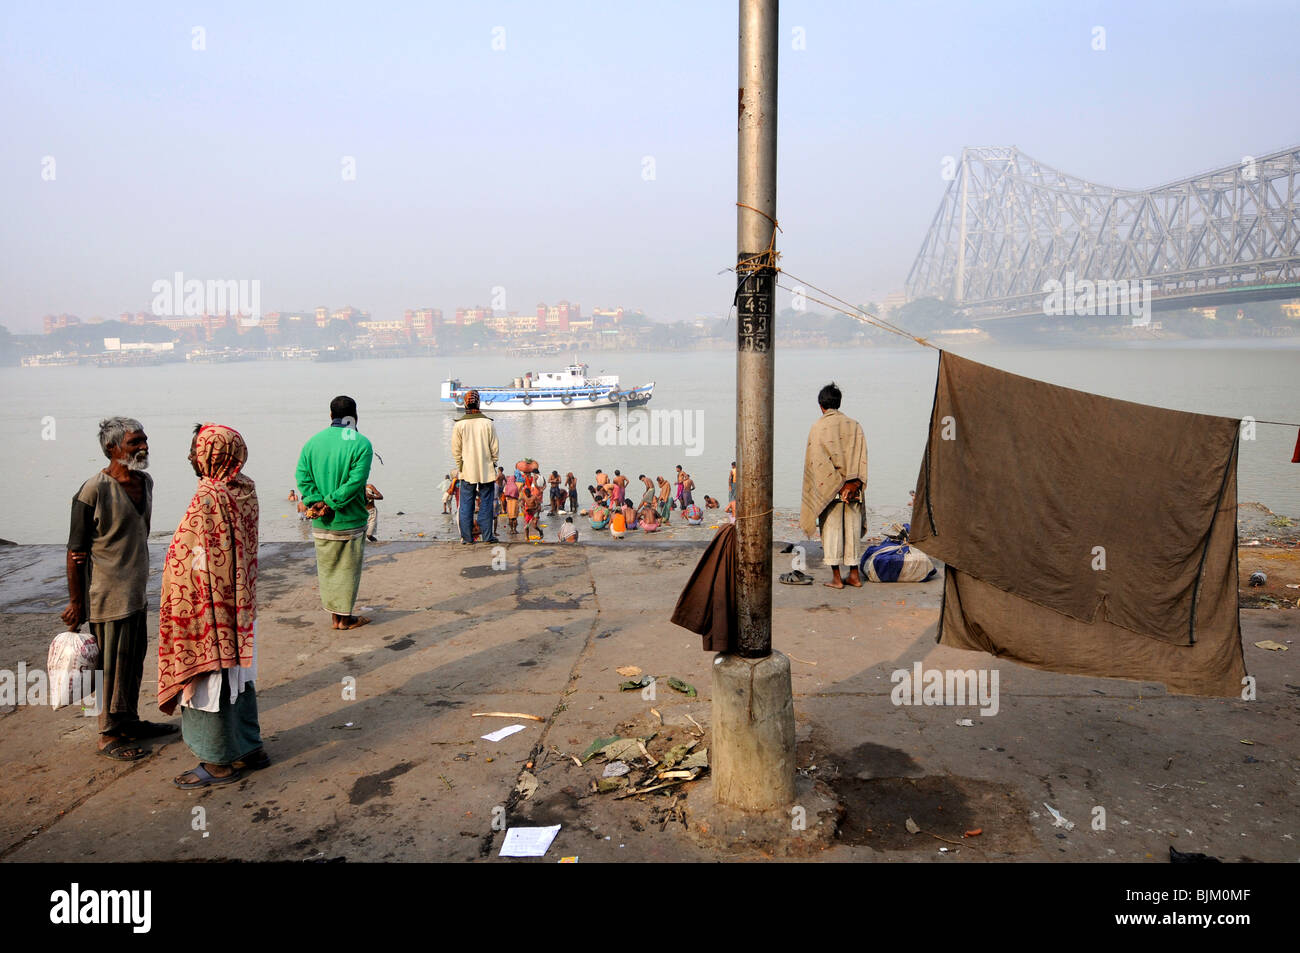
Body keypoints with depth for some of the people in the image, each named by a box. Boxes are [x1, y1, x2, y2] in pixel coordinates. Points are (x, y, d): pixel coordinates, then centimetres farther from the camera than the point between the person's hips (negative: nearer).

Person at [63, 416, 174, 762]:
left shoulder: (145, 482, 6)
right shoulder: (93, 491, -18)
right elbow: (76, 552, -14)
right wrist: (75, 603, -13)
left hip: (136, 591, 8)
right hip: (108, 594, -8)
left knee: (134, 660, 17)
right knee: (111, 664, 2)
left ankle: (129, 722, 32)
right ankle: (108, 735, 16)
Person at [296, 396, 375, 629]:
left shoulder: (312, 442, 5)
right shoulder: (361, 443, -10)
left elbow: (303, 477, -4)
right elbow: (356, 481, -19)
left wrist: (315, 503, -10)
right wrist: (331, 504, -15)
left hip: (321, 524, 4)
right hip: (350, 521, -4)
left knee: (328, 568, 15)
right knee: (348, 569, 8)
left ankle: (334, 616, 22)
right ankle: (345, 617, 16)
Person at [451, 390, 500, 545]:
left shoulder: (459, 425, -6)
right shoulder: (488, 423, -6)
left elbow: (456, 450, 1)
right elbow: (495, 449, -1)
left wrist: (460, 467, 12)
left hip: (467, 471, 0)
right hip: (487, 471, 0)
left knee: (466, 504, 6)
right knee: (486, 503, 6)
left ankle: (467, 537, 7)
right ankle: (488, 536, 9)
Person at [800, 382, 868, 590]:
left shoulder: (818, 427, -5)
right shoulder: (854, 425, 6)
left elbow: (818, 461, -11)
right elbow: (862, 457, -1)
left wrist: (837, 486, -9)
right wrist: (854, 484, -6)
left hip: (829, 489, -4)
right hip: (853, 489, 4)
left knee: (831, 530, 2)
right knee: (851, 529, 11)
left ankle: (836, 578, 3)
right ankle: (854, 575, 16)